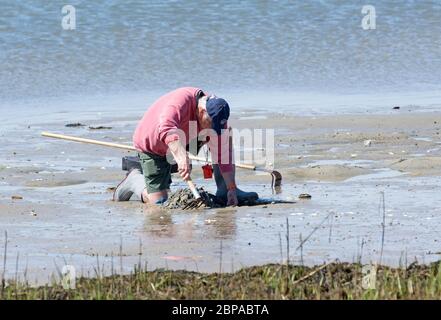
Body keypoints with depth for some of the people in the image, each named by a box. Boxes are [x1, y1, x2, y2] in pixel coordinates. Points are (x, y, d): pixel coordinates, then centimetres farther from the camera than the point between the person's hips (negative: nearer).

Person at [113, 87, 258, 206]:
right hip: (151, 144, -6)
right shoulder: (182, 100, -38)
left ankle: (225, 191, -8)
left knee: (225, 144, -12)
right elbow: (166, 129, -55)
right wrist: (182, 158, -68)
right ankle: (136, 181, 18)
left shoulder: (217, 116, -18)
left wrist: (231, 189, -20)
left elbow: (223, 156, -14)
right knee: (159, 202, -11)